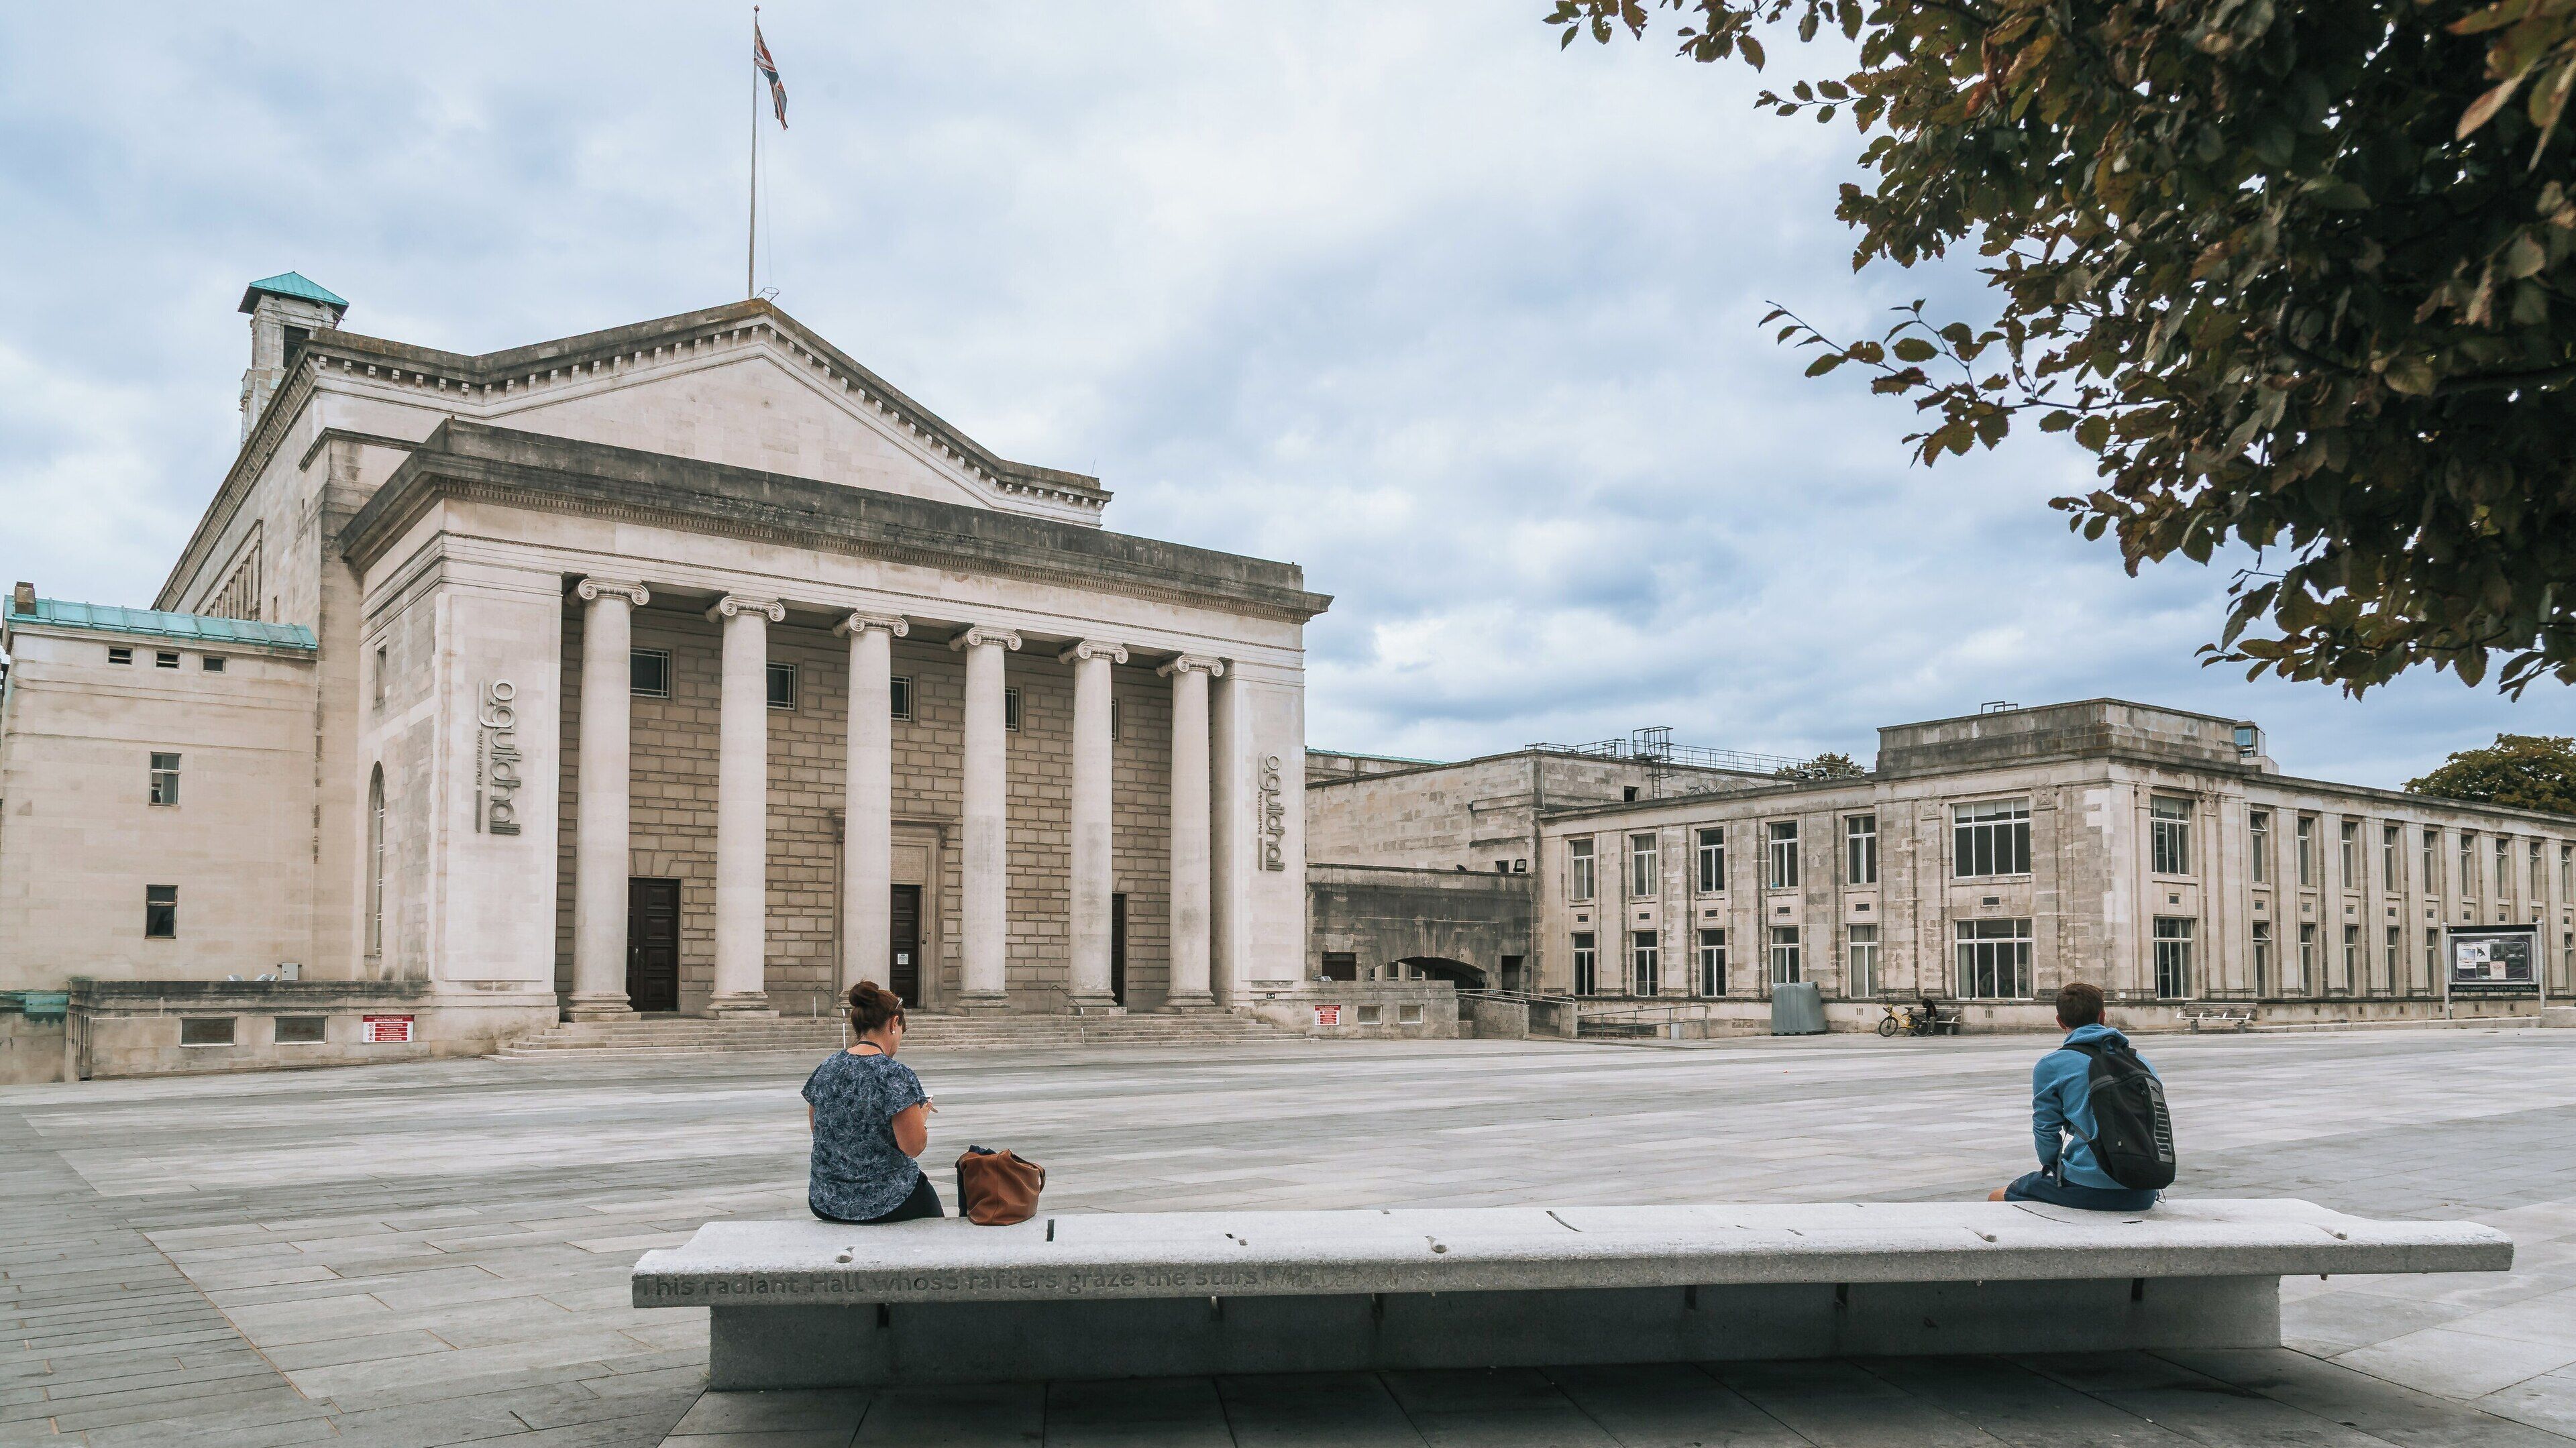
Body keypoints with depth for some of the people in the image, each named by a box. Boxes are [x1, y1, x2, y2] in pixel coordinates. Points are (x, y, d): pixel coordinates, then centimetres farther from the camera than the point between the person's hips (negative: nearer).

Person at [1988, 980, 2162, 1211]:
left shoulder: (2050, 1066, -1)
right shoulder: (2142, 1063, 12)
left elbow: (2045, 1133, 1)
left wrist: (2056, 1168, 21)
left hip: (2086, 1190, -5)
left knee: (1998, 1198, 10)